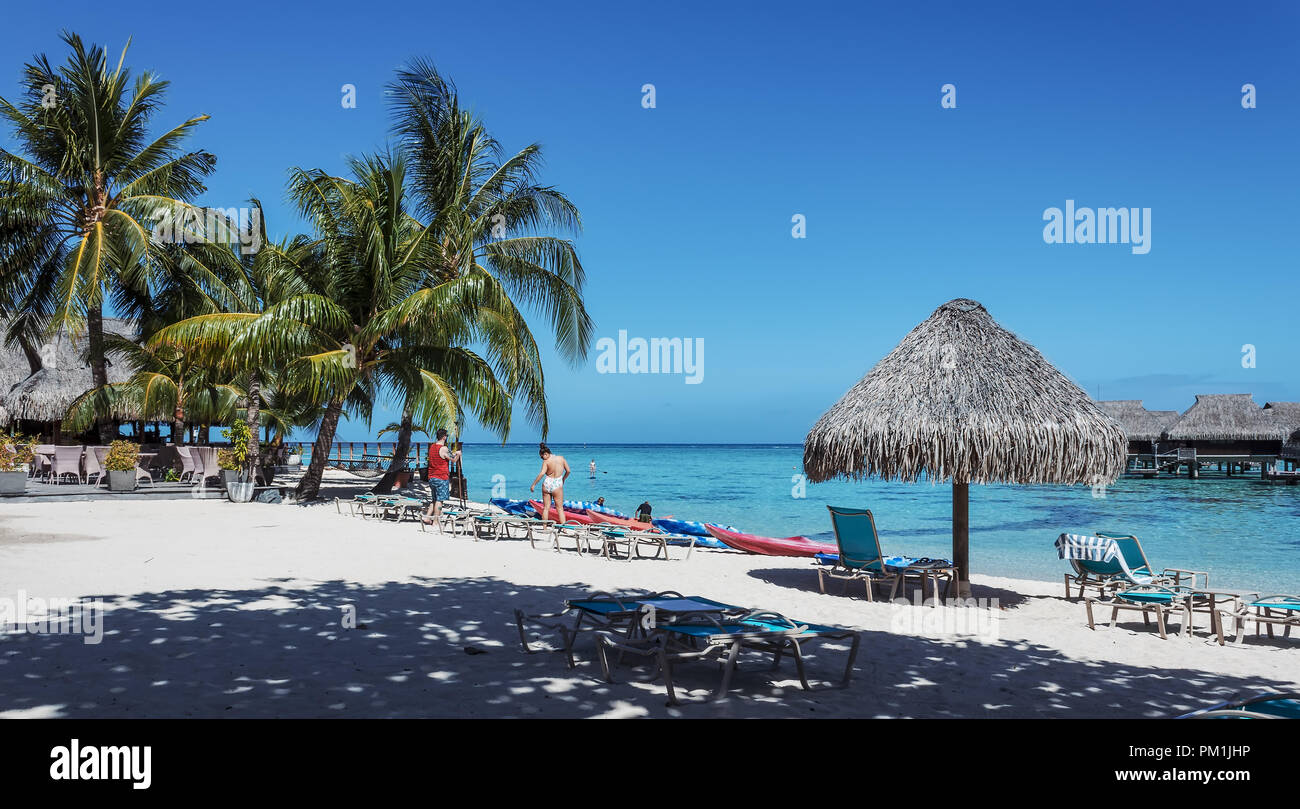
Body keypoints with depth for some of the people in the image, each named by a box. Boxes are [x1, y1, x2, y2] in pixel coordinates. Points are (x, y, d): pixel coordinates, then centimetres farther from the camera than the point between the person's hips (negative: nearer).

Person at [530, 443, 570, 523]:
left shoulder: (546, 461, -8)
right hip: (557, 485, 1)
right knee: (560, 508, 7)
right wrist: (563, 479, 22)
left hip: (547, 484, -1)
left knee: (546, 508, 11)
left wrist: (533, 484, -18)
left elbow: (542, 473, -22)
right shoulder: (561, 458, 0)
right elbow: (568, 471, 5)